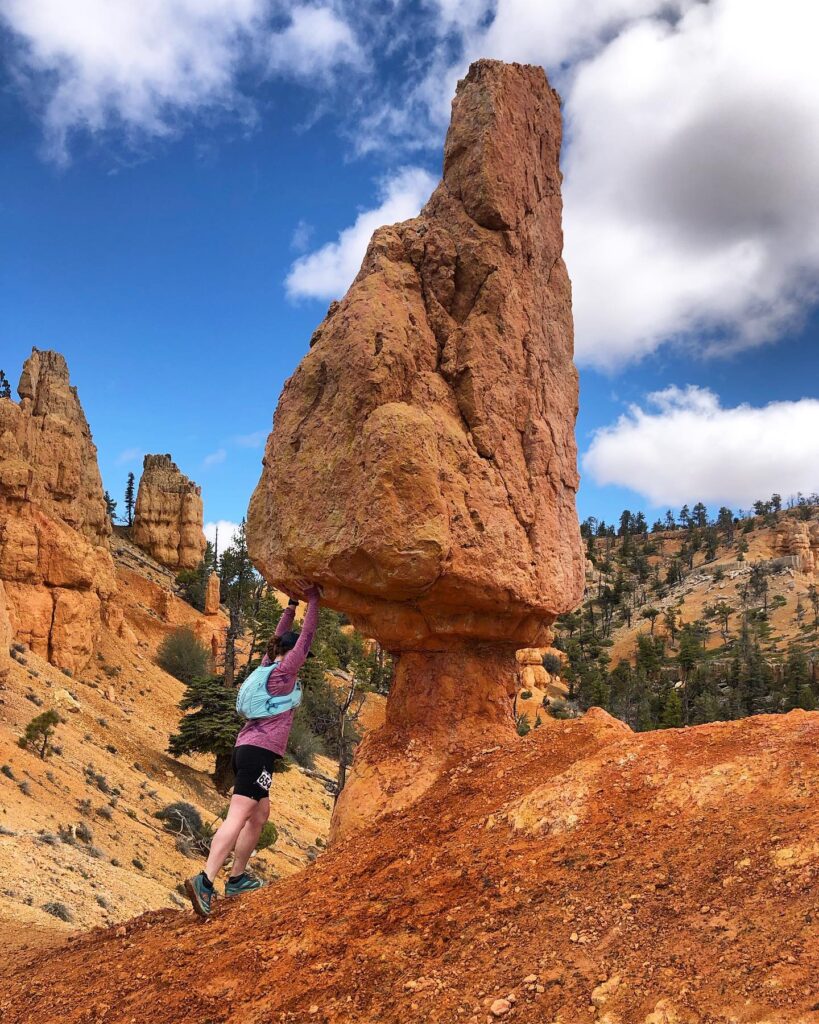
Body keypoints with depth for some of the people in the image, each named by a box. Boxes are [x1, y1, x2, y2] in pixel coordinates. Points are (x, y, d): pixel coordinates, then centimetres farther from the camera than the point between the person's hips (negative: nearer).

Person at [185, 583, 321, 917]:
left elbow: (278, 637, 28)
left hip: (248, 749, 10)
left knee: (260, 814, 17)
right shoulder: (285, 670, -5)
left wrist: (292, 604, 26)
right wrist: (313, 600, 1)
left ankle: (237, 877, 18)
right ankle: (204, 881, -27)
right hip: (260, 752, -10)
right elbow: (306, 636, -5)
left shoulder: (268, 665, 15)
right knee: (238, 816, -17)